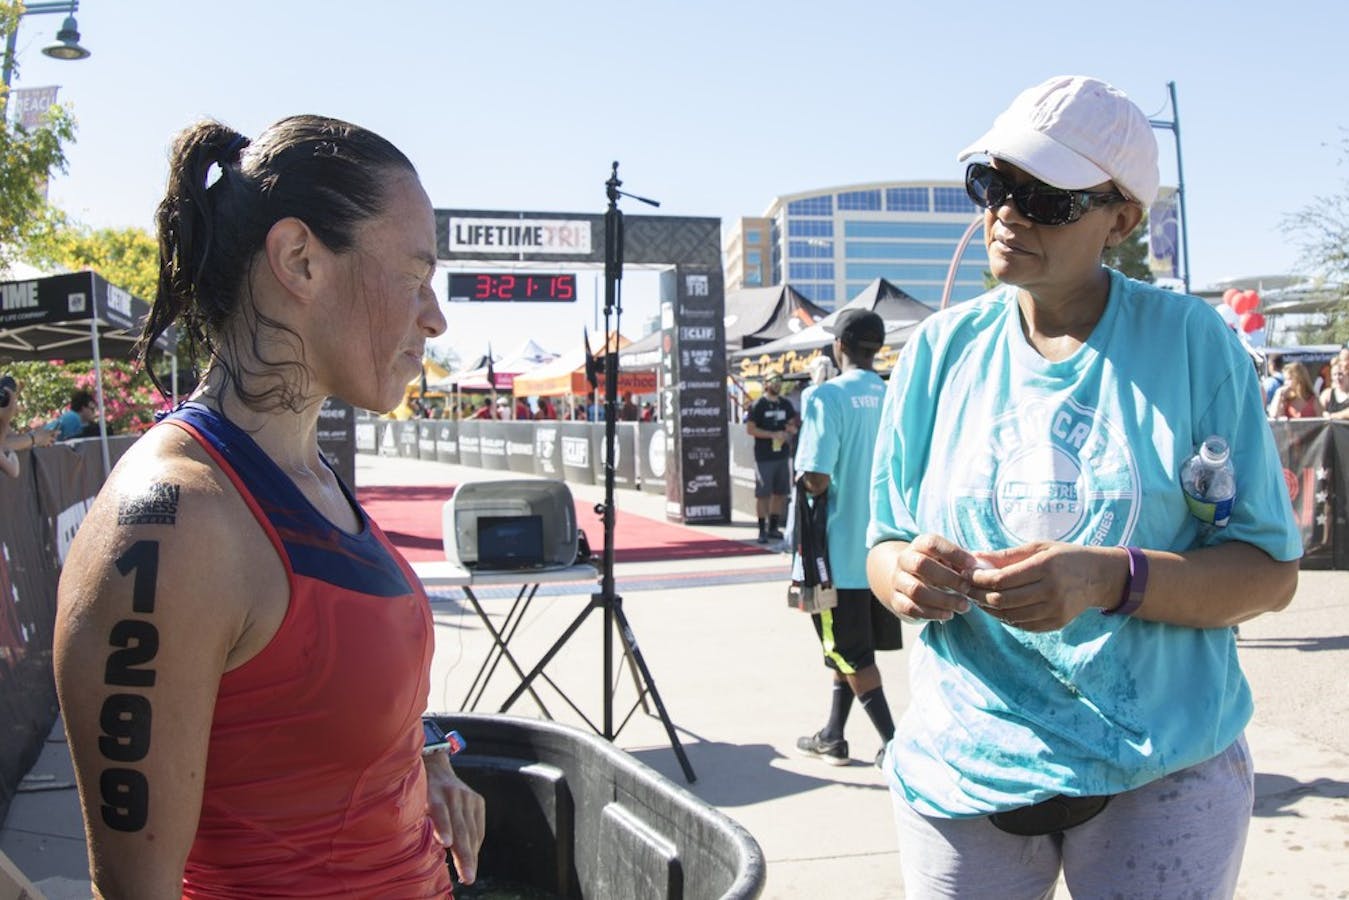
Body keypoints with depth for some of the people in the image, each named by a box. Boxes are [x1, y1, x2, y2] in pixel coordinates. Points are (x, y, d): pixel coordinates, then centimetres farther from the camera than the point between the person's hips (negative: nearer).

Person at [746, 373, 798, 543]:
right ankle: (762, 530, 3)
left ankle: (774, 528, 21)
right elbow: (750, 429, -10)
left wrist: (791, 429, -5)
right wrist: (773, 434, -18)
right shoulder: (758, 405, -5)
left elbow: (793, 424, 20)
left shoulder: (786, 404, 11)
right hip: (764, 457, -6)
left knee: (781, 493, 9)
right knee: (763, 494, -3)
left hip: (783, 455, 6)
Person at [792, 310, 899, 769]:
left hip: (840, 549, -6)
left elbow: (816, 478, -21)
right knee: (852, 648, 18)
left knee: (849, 652, 6)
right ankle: (832, 737, 28)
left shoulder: (826, 396, -15)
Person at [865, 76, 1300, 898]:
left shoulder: (1192, 342, -6)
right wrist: (904, 573, -19)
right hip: (965, 765, 2)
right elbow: (885, 548, 5)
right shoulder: (942, 350, 1)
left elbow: (1270, 572, -8)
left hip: (1165, 775, -2)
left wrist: (1109, 579, -25)